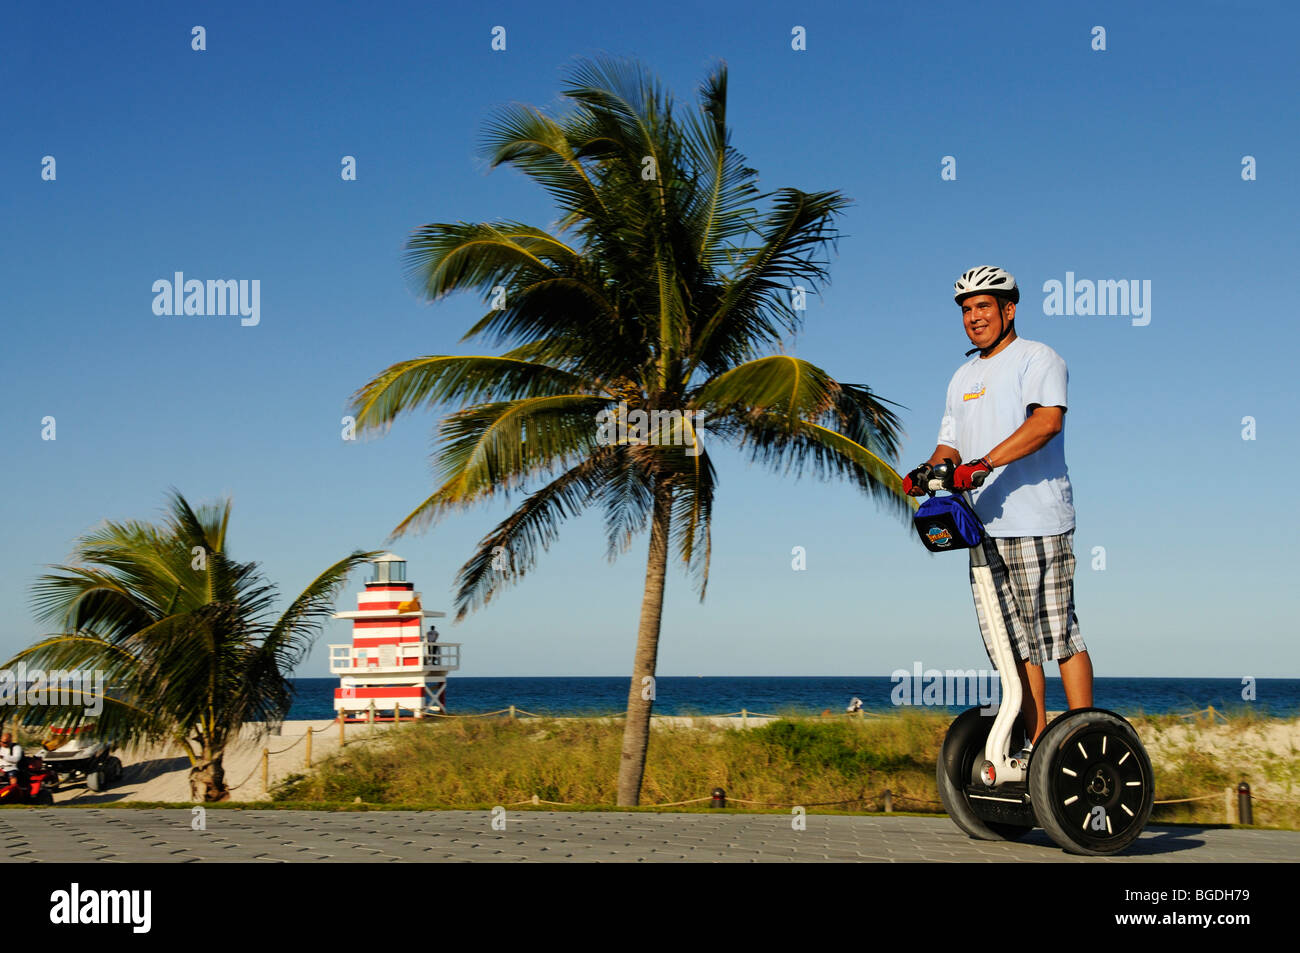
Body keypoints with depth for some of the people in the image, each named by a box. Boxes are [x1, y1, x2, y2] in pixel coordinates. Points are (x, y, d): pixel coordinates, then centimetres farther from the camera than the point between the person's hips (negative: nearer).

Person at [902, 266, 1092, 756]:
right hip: (984, 526, 7)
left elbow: (1048, 420, -19)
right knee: (1010, 641, 7)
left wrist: (985, 464, -29)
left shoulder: (1037, 358, -1)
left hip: (1036, 522, -7)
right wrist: (929, 471, -2)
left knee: (1056, 632, -6)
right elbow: (950, 443, 22)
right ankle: (1038, 748, 13)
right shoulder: (963, 378, 23)